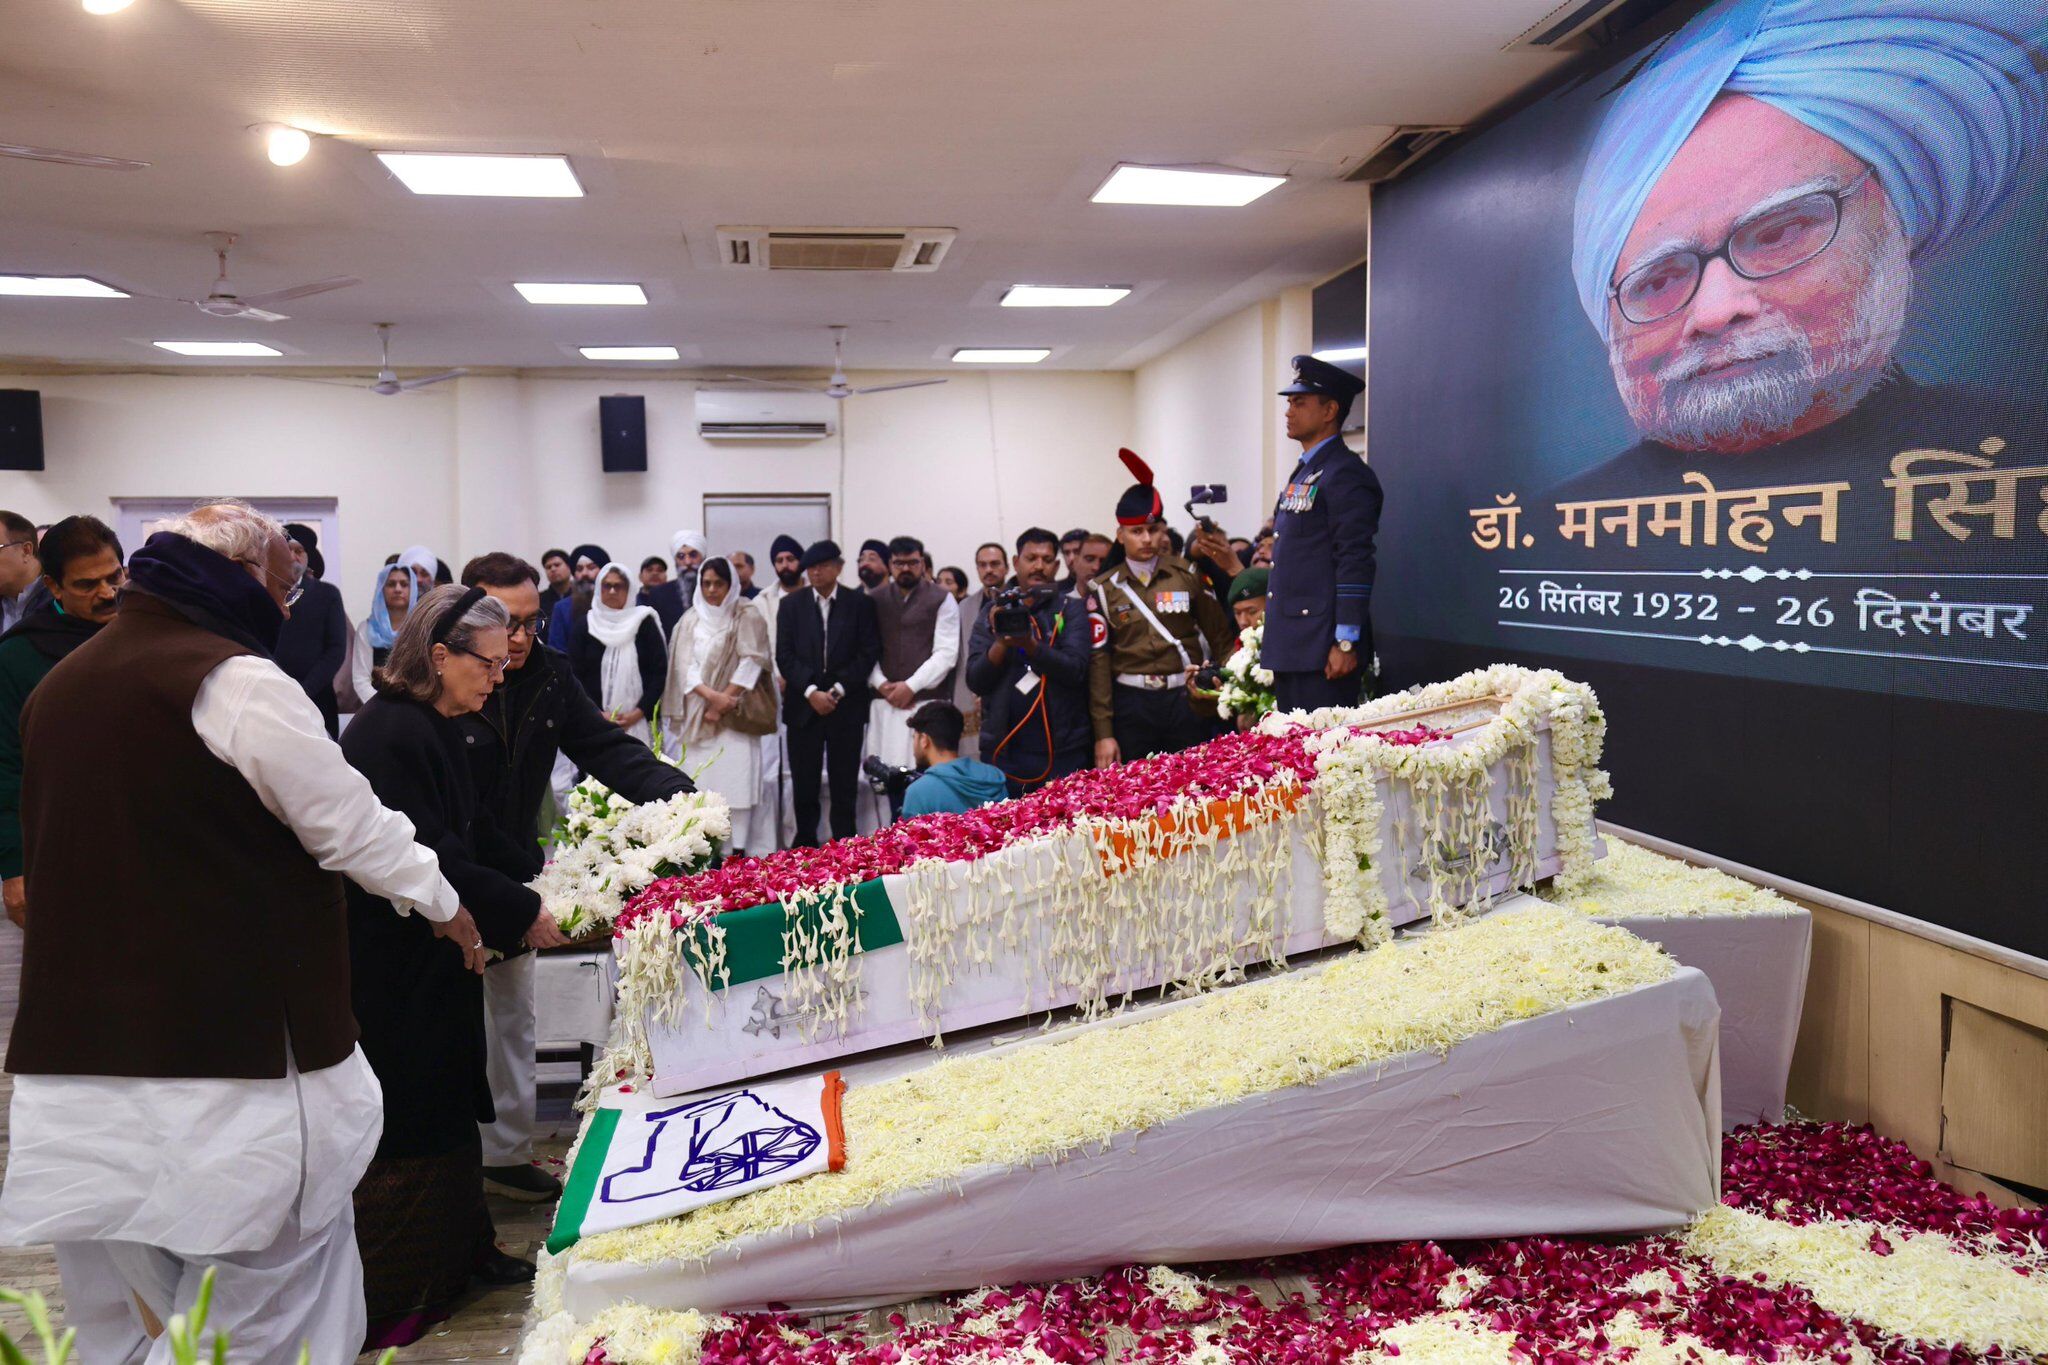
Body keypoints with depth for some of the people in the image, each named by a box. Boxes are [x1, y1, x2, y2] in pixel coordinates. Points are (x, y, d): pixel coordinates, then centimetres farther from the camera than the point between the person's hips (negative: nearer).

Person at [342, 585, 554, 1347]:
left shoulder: (430, 729, 8)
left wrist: (513, 903, 4)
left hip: (430, 964, 10)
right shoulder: (389, 733, -22)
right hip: (390, 969, -10)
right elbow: (423, 859, -24)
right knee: (405, 1126, 2)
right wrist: (521, 913, -16)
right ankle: (386, 1308, 18)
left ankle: (460, 1251, 36)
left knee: (448, 1106, 20)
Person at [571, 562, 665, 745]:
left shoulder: (644, 622, 3)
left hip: (639, 722, -1)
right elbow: (575, 674, 4)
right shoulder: (585, 626, 6)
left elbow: (659, 671, 1)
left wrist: (638, 713, -8)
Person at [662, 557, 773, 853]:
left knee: (735, 780, -10)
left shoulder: (747, 617, 2)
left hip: (734, 716, -3)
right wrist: (711, 695, -13)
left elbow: (751, 662, -6)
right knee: (699, 782, -1)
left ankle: (738, 850, -10)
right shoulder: (690, 620, 12)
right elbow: (684, 664, 3)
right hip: (697, 716, 4)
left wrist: (723, 702, -11)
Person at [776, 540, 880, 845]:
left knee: (844, 785, 1)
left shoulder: (861, 603, 6)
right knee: (804, 785, 2)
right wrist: (811, 691, -9)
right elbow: (784, 656, 3)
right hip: (803, 705, 1)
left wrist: (838, 690, -9)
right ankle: (805, 849, 10)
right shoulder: (791, 604, 9)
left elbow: (869, 652, 0)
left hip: (846, 704, -1)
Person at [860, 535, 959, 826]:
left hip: (927, 701, -2)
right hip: (885, 703, 2)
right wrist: (881, 683, -4)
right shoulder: (874, 599, 14)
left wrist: (911, 686, -8)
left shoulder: (941, 600, 6)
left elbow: (946, 654, -2)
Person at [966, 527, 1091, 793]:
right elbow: (975, 681, 1)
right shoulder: (991, 613, 9)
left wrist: (1030, 644, -24)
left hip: (1062, 751, -1)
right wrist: (1001, 642, -15)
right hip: (1005, 752, 2)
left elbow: (1075, 669, -10)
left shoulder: (1071, 610, 3)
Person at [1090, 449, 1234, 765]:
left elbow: (1220, 633, 7)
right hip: (1132, 705, -1)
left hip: (1186, 700, 1)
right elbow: (1099, 662, -1)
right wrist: (1103, 733, -5)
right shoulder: (1105, 589, 2)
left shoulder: (1188, 575, 4)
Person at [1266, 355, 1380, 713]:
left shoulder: (1345, 474, -11)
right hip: (1290, 648, 10)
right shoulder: (1303, 472, 19)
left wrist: (1346, 644, -21)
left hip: (1323, 651, -10)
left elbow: (1355, 564, -18)